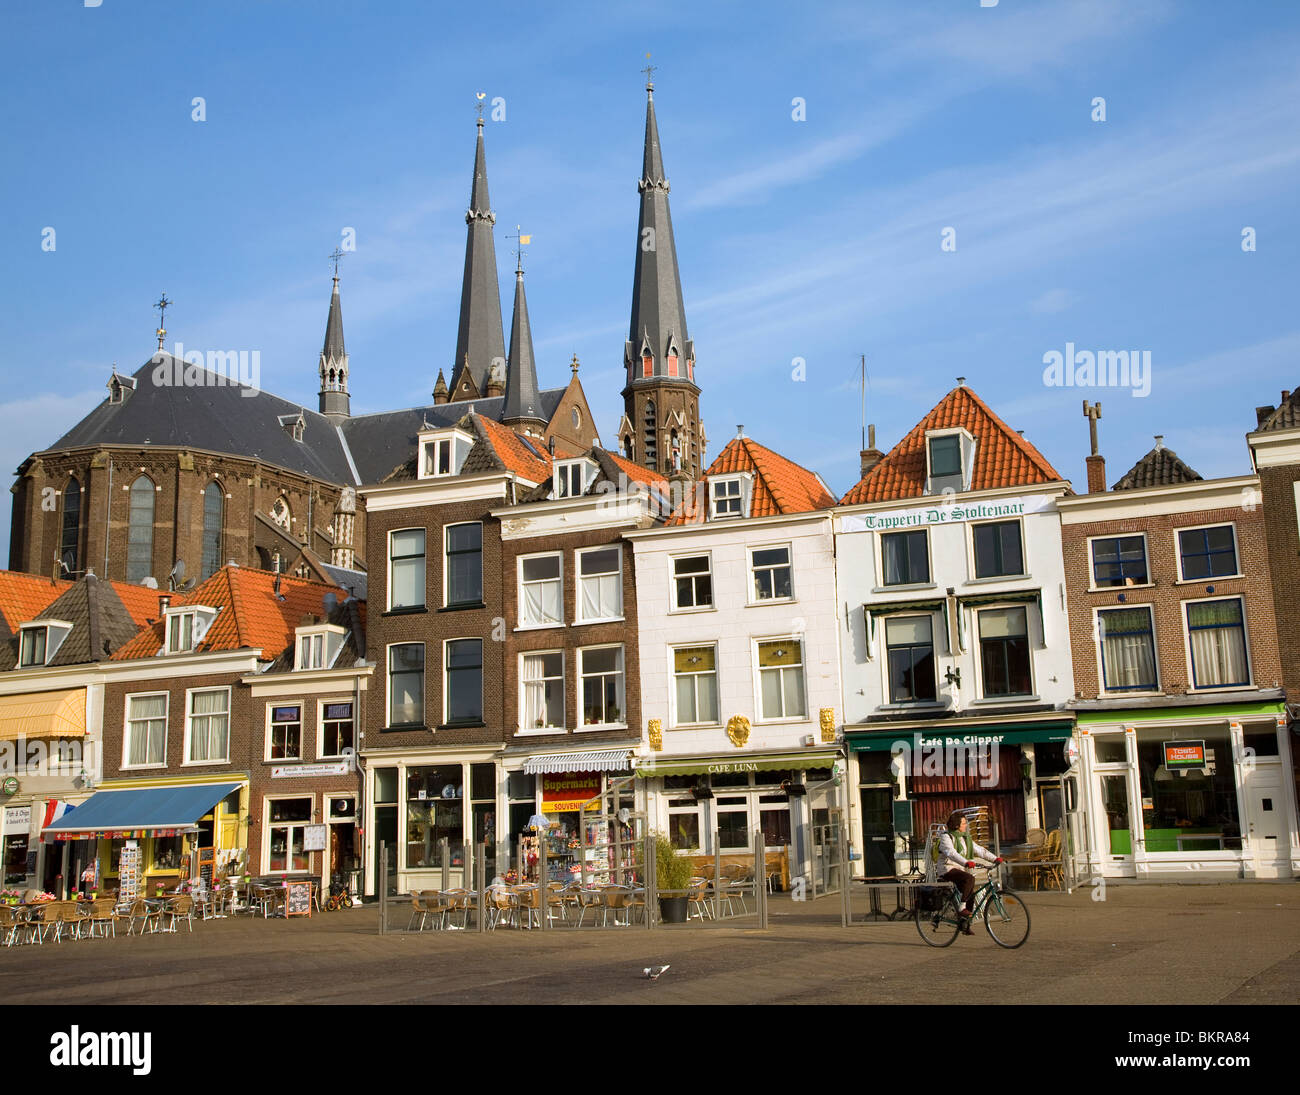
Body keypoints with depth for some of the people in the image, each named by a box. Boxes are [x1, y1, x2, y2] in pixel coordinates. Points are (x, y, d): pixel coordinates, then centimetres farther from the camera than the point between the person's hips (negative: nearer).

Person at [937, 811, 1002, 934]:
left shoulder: (966, 838, 16)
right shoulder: (946, 837, -8)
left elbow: (979, 850, 10)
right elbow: (951, 853, -25)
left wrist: (995, 858, -5)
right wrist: (966, 862, -40)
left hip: (961, 869, 7)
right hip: (949, 869, -7)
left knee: (971, 893, -6)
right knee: (969, 878, -30)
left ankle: (965, 925, 6)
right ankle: (961, 908, -25)